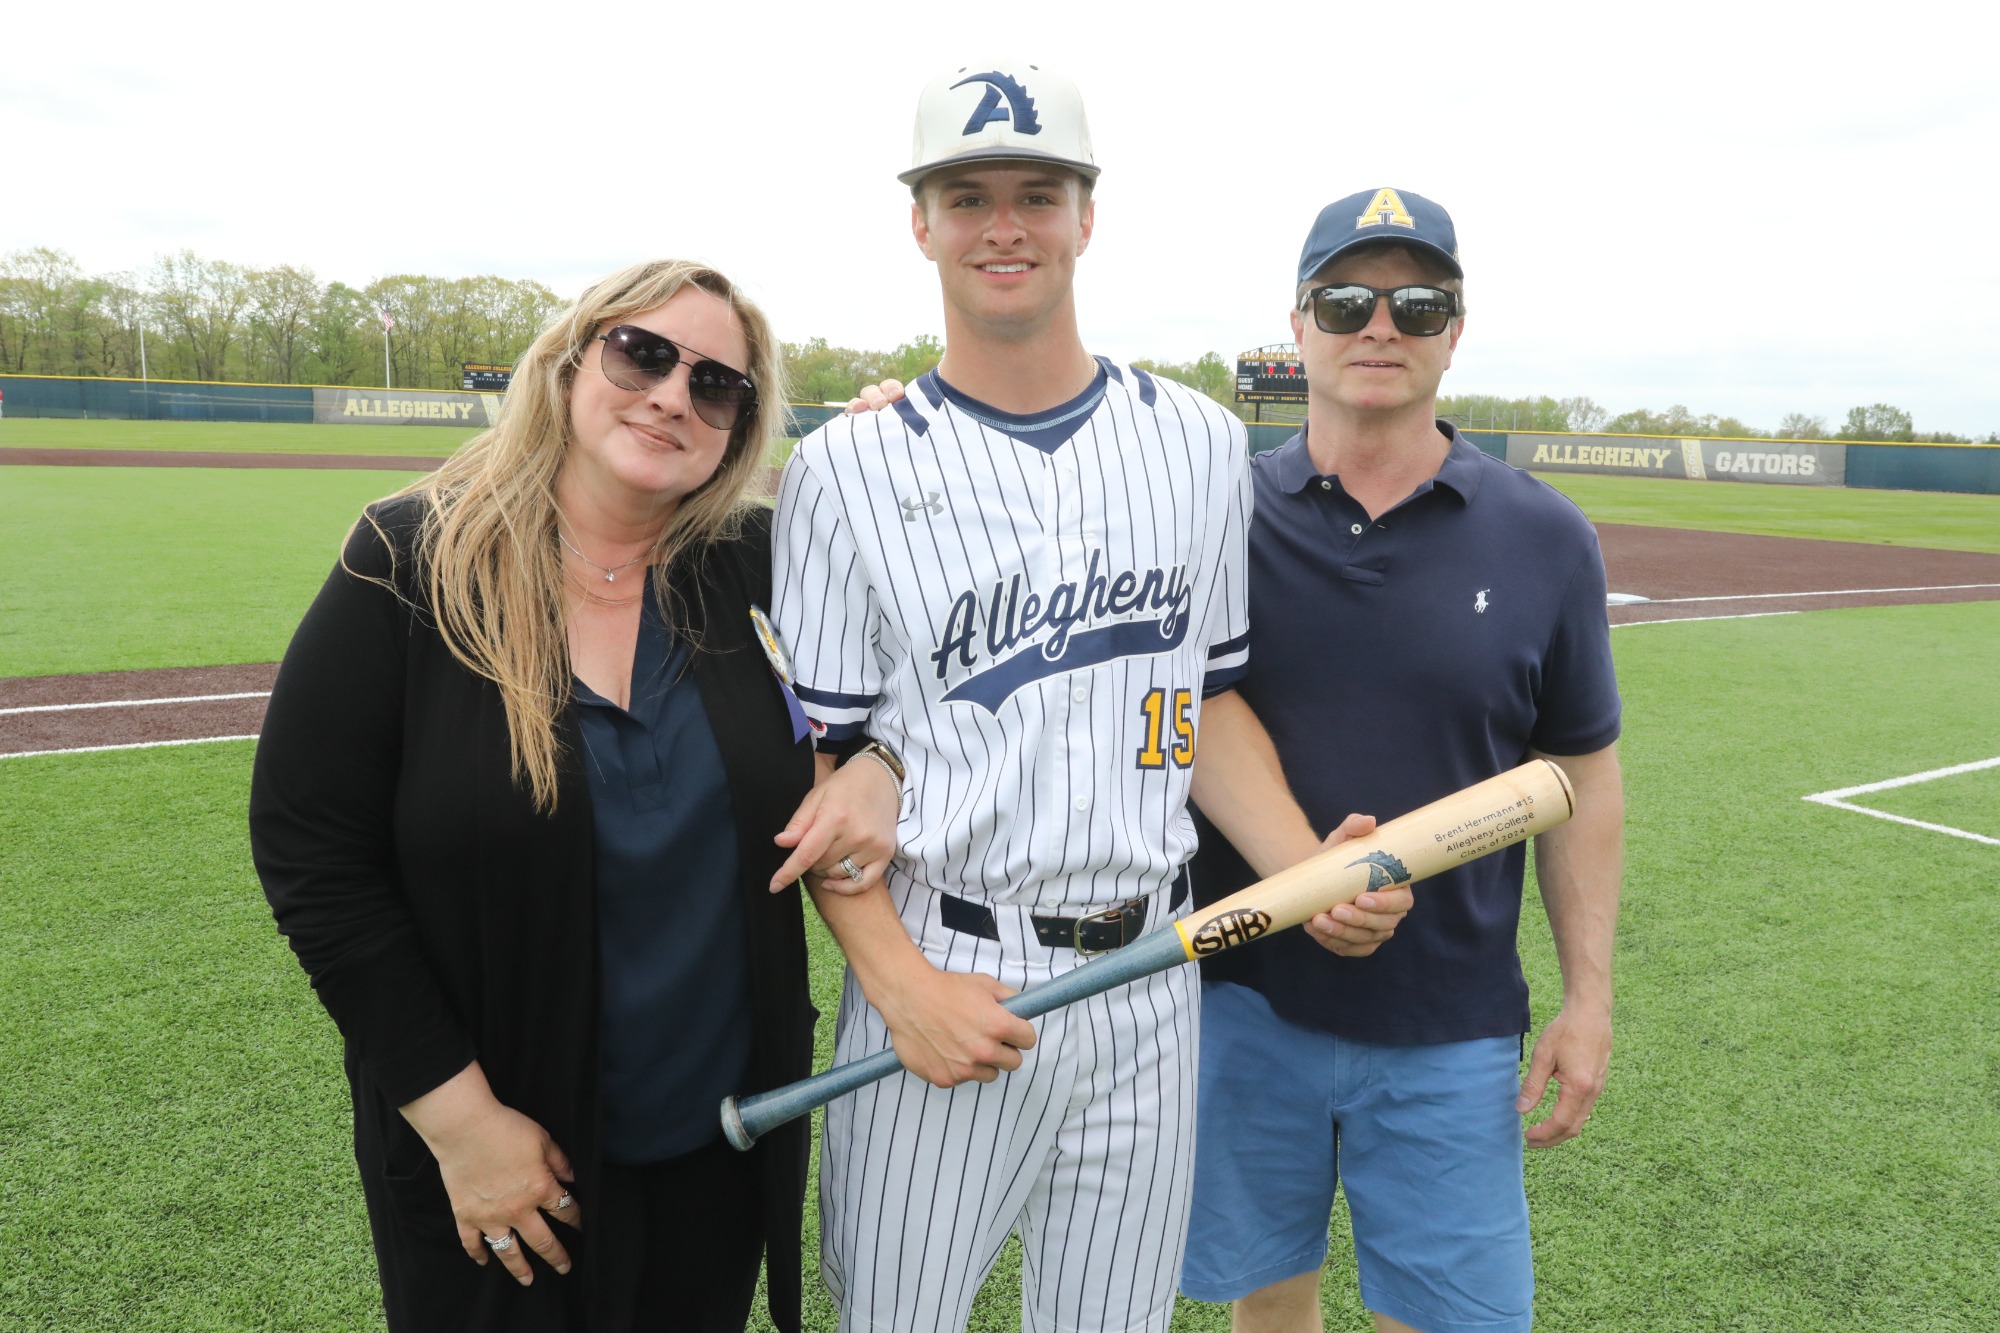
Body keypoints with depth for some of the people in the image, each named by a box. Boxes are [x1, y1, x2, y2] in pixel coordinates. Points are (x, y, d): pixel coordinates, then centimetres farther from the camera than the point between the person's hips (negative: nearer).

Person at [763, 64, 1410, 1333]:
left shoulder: (1199, 442, 5)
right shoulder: (847, 467, -4)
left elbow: (1212, 694, 9)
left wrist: (1313, 874, -6)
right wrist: (899, 981, -15)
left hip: (1151, 981, 3)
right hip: (942, 977, -2)